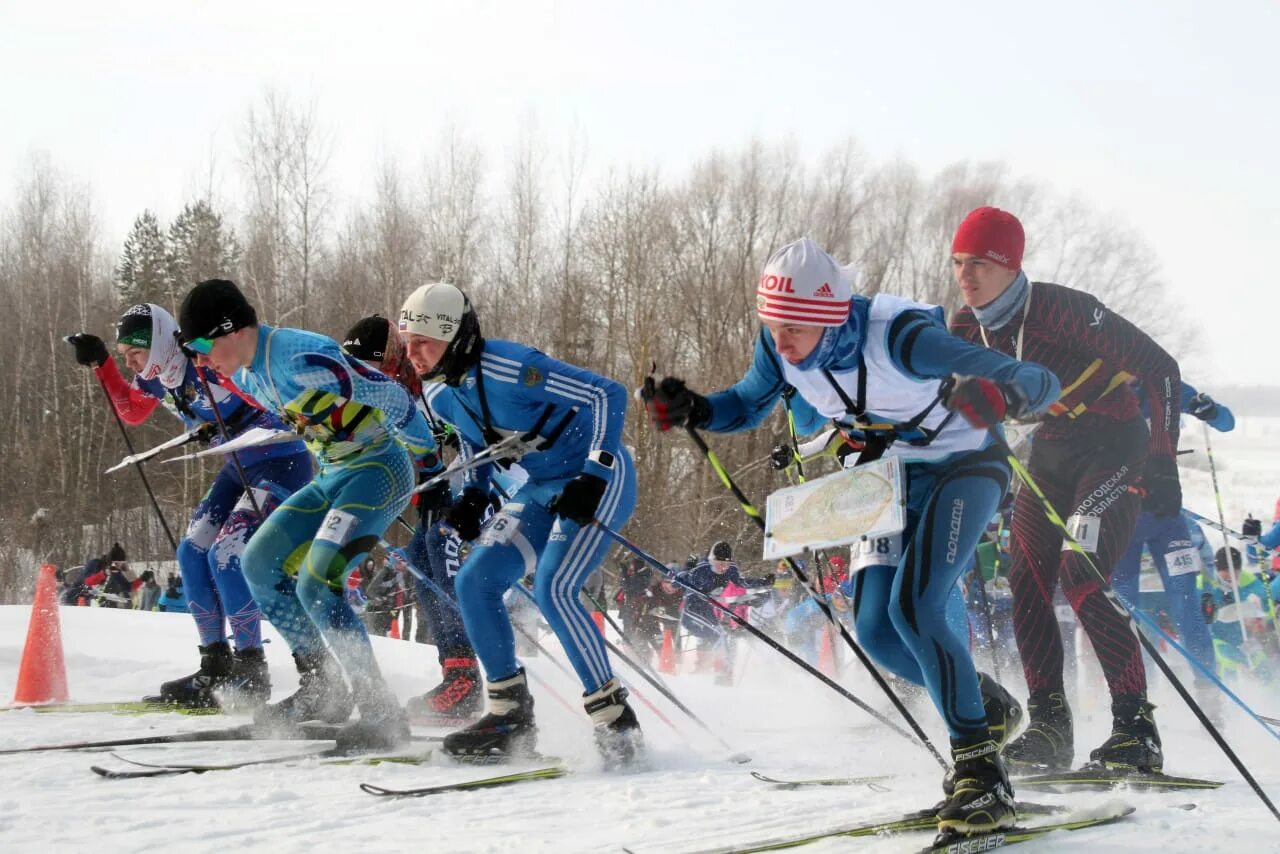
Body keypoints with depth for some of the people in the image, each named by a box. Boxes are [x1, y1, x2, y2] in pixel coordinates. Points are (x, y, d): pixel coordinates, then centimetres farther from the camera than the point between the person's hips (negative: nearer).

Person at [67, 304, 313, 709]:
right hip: (240, 466, 9)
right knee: (192, 553, 2)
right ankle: (215, 666, 8)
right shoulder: (156, 376, 0)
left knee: (225, 554, -18)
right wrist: (100, 363, 10)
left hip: (282, 462, -9)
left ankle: (252, 671, -9)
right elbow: (131, 411, 21)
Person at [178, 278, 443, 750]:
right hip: (332, 477, 10)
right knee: (260, 563, 9)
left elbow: (389, 397, -22)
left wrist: (429, 462, -13)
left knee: (316, 583, -21)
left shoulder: (302, 359, -25)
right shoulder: (246, 375, 5)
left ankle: (381, 711, -16)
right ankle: (321, 687, 16)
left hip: (381, 470, -10)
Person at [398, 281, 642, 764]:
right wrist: (472, 498, 0)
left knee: (552, 589, -24)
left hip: (598, 480, -8)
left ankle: (615, 719, -15)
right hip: (539, 491, 9)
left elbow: (608, 395, -25)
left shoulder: (509, 369, -27)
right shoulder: (438, 393, -2)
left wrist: (594, 476, -29)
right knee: (474, 582, -3)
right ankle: (510, 715, 5)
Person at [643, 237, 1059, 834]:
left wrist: (1004, 397, -60)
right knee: (876, 629, -3)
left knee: (913, 608, -24)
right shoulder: (781, 348, -17)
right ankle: (989, 708, 23)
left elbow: (1041, 385, -36)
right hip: (893, 481, 7)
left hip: (961, 468, -7)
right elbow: (747, 406, 6)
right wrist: (690, 410, -15)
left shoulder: (900, 338, -35)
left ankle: (982, 775, -17)